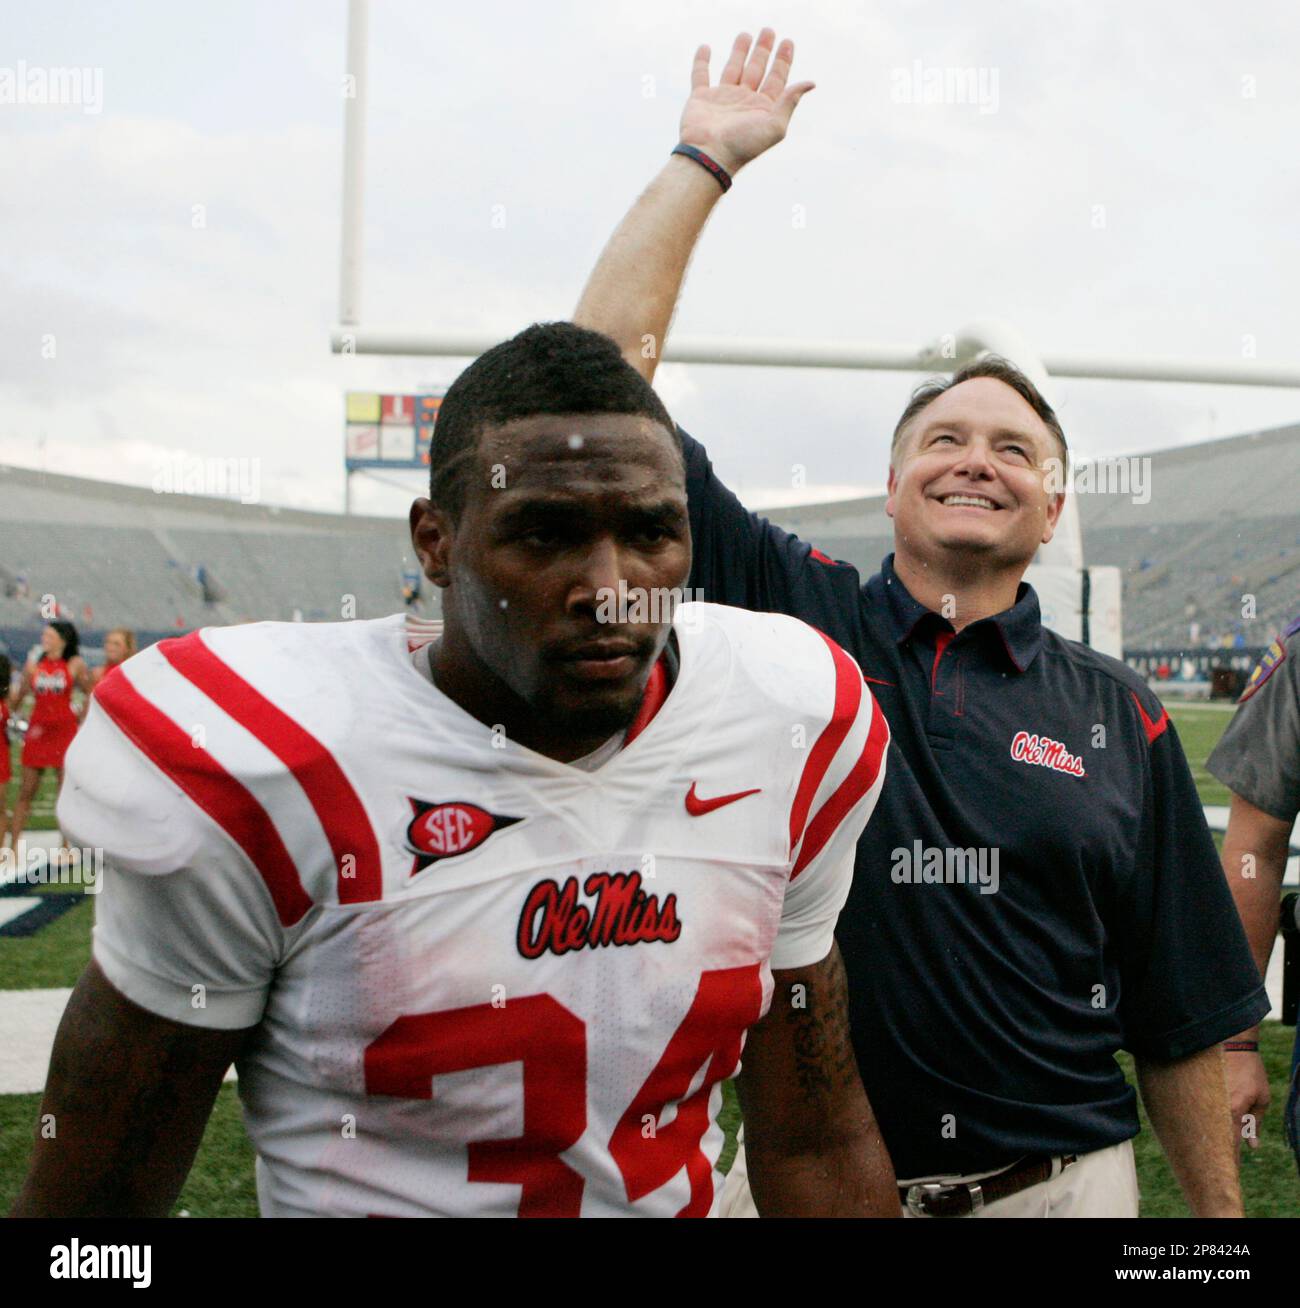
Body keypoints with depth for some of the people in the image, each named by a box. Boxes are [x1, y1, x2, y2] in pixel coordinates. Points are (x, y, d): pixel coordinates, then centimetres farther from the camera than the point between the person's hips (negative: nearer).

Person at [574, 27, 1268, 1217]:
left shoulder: (1121, 718, 3)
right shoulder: (791, 614, -1)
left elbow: (1184, 1018, 6)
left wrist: (1221, 1215, 4)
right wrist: (705, 159, -4)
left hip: (1057, 1183, 1)